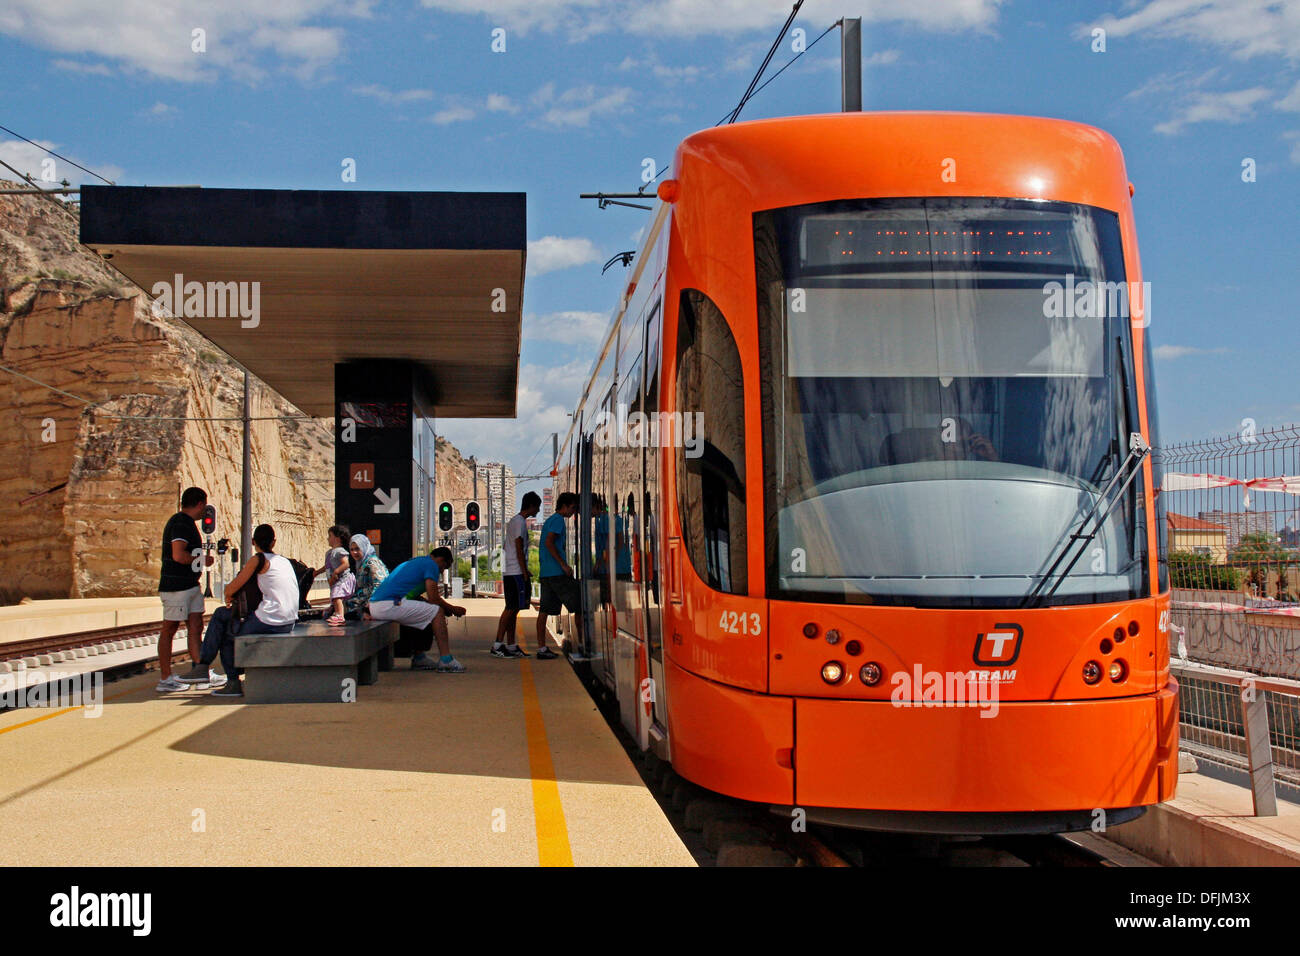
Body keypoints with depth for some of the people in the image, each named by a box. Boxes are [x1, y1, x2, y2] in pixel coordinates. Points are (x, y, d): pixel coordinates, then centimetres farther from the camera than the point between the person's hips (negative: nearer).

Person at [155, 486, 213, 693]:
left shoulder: (187, 522, 16)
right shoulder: (180, 523, -16)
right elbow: (178, 555, -25)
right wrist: (202, 560, -13)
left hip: (190, 585, 10)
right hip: (175, 587, -10)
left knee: (195, 627, 6)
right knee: (169, 629, 0)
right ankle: (165, 680, 7)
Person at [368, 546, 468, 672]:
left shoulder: (413, 562, 30)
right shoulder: (431, 565, 1)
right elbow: (433, 598, -6)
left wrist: (446, 607, 27)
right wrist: (452, 609, 10)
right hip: (389, 605, -10)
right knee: (436, 612, -4)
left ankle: (419, 658, 26)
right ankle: (446, 661, -8)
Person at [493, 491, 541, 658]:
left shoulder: (513, 521, 19)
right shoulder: (520, 522, -11)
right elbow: (519, 549, -16)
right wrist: (525, 574, -15)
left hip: (509, 573, 10)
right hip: (516, 573, -10)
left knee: (513, 609, 10)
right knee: (511, 609, -11)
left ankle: (510, 645, 11)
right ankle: (498, 645, -14)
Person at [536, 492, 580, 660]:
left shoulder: (549, 520, 22)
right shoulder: (558, 520, -7)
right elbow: (549, 542, -19)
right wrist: (564, 564, -18)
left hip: (545, 573, 10)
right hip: (557, 572, -9)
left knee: (545, 610, 5)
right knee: (577, 605, -3)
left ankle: (542, 648, 3)